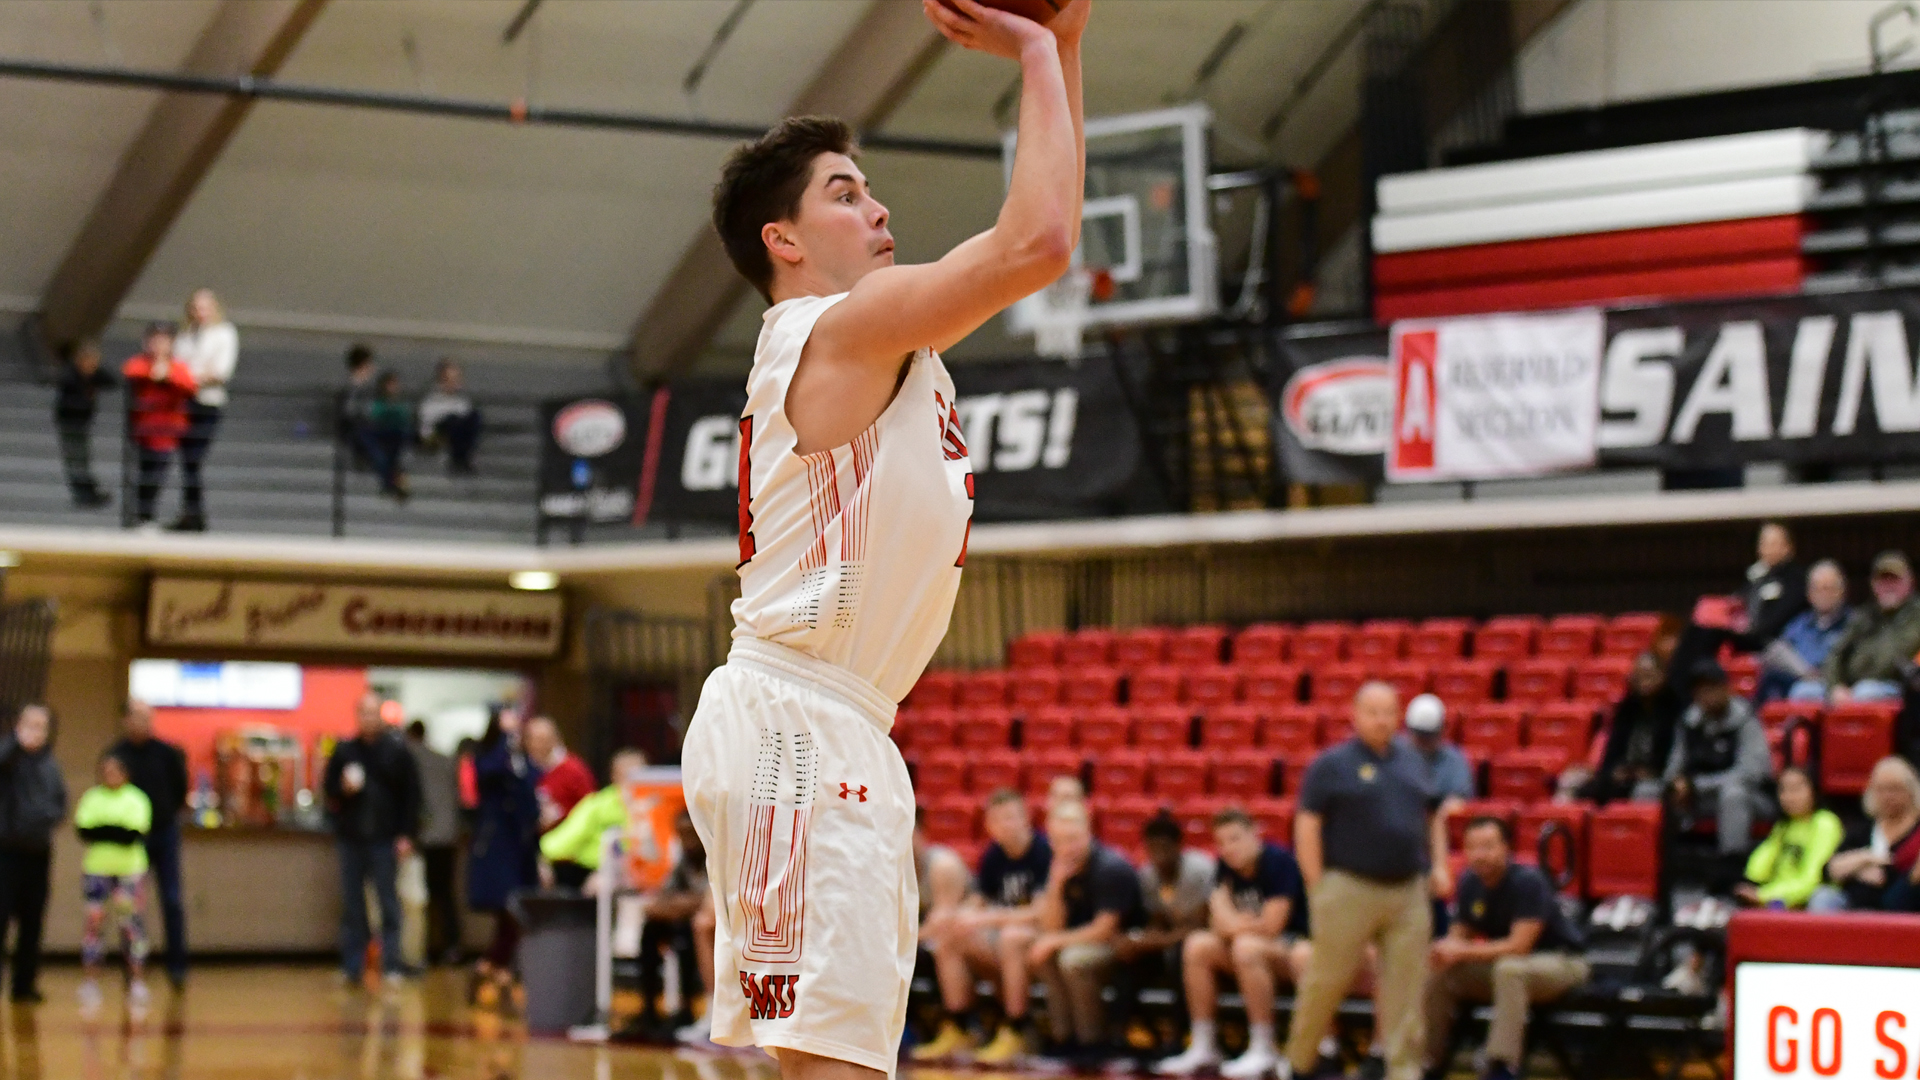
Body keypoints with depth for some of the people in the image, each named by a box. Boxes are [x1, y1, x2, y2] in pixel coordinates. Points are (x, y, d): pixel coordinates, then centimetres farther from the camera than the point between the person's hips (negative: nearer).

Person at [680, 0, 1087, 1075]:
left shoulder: (884, 339, 20)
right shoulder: (842, 327, -9)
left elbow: (1040, 242, 24)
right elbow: (1037, 242, -21)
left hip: (841, 734, 11)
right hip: (795, 726, -11)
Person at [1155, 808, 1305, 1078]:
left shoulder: (1277, 861, -17)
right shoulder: (1227, 867, 4)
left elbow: (1271, 926, -22)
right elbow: (1220, 924, 1)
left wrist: (1234, 925, -8)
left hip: (1296, 944, -7)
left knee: (1247, 947, -35)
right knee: (1196, 946, -12)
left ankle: (1264, 1050, -29)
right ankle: (1203, 1047, -9)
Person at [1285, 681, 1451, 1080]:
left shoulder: (1412, 762, 15)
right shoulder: (1332, 764, -2)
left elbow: (1434, 816, 24)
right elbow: (1307, 824, -6)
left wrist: (1439, 865, 10)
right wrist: (1317, 886, -11)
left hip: (1408, 892, 4)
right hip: (1349, 889, -4)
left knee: (1405, 987, 0)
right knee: (1327, 982, 1)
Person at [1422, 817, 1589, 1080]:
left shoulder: (1528, 881, -24)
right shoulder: (1470, 883, -4)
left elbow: (1520, 945, -29)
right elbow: (1459, 934, 1)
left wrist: (1463, 952, -31)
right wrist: (1447, 951, -24)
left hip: (1561, 962, -7)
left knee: (1509, 969, -39)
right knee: (1438, 976, -9)